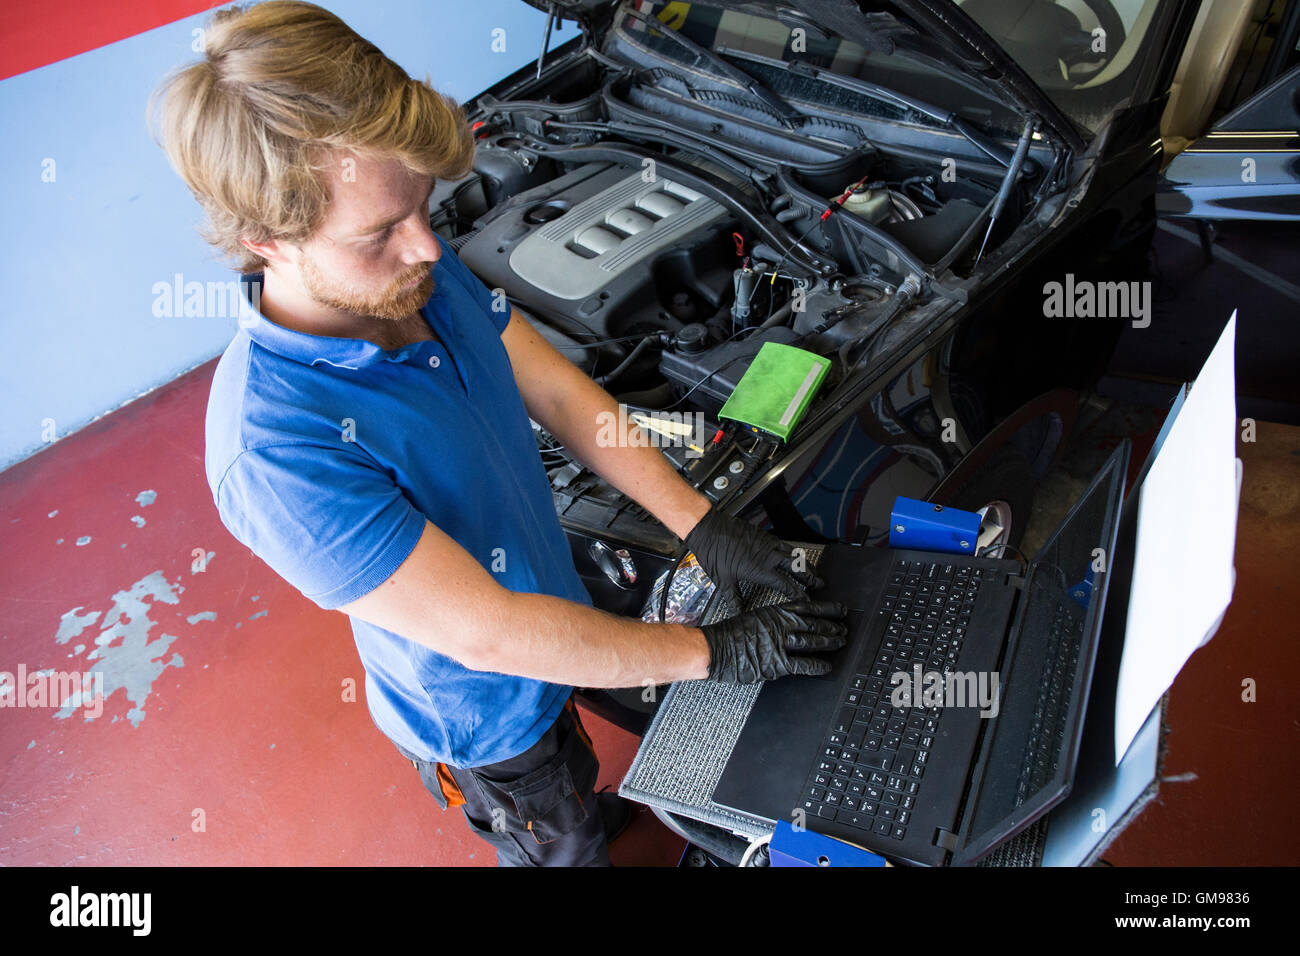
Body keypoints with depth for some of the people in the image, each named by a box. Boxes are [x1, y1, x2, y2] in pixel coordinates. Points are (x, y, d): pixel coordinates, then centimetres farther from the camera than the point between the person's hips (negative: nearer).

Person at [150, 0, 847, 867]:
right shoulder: (274, 452, -40)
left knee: (576, 771, 38)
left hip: (551, 612, 7)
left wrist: (704, 527, -15)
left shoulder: (423, 273, -17)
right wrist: (714, 652, -27)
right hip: (482, 717, -6)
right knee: (564, 847, 25)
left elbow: (562, 394, -9)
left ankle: (585, 812, 70)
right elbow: (487, 634, -35)